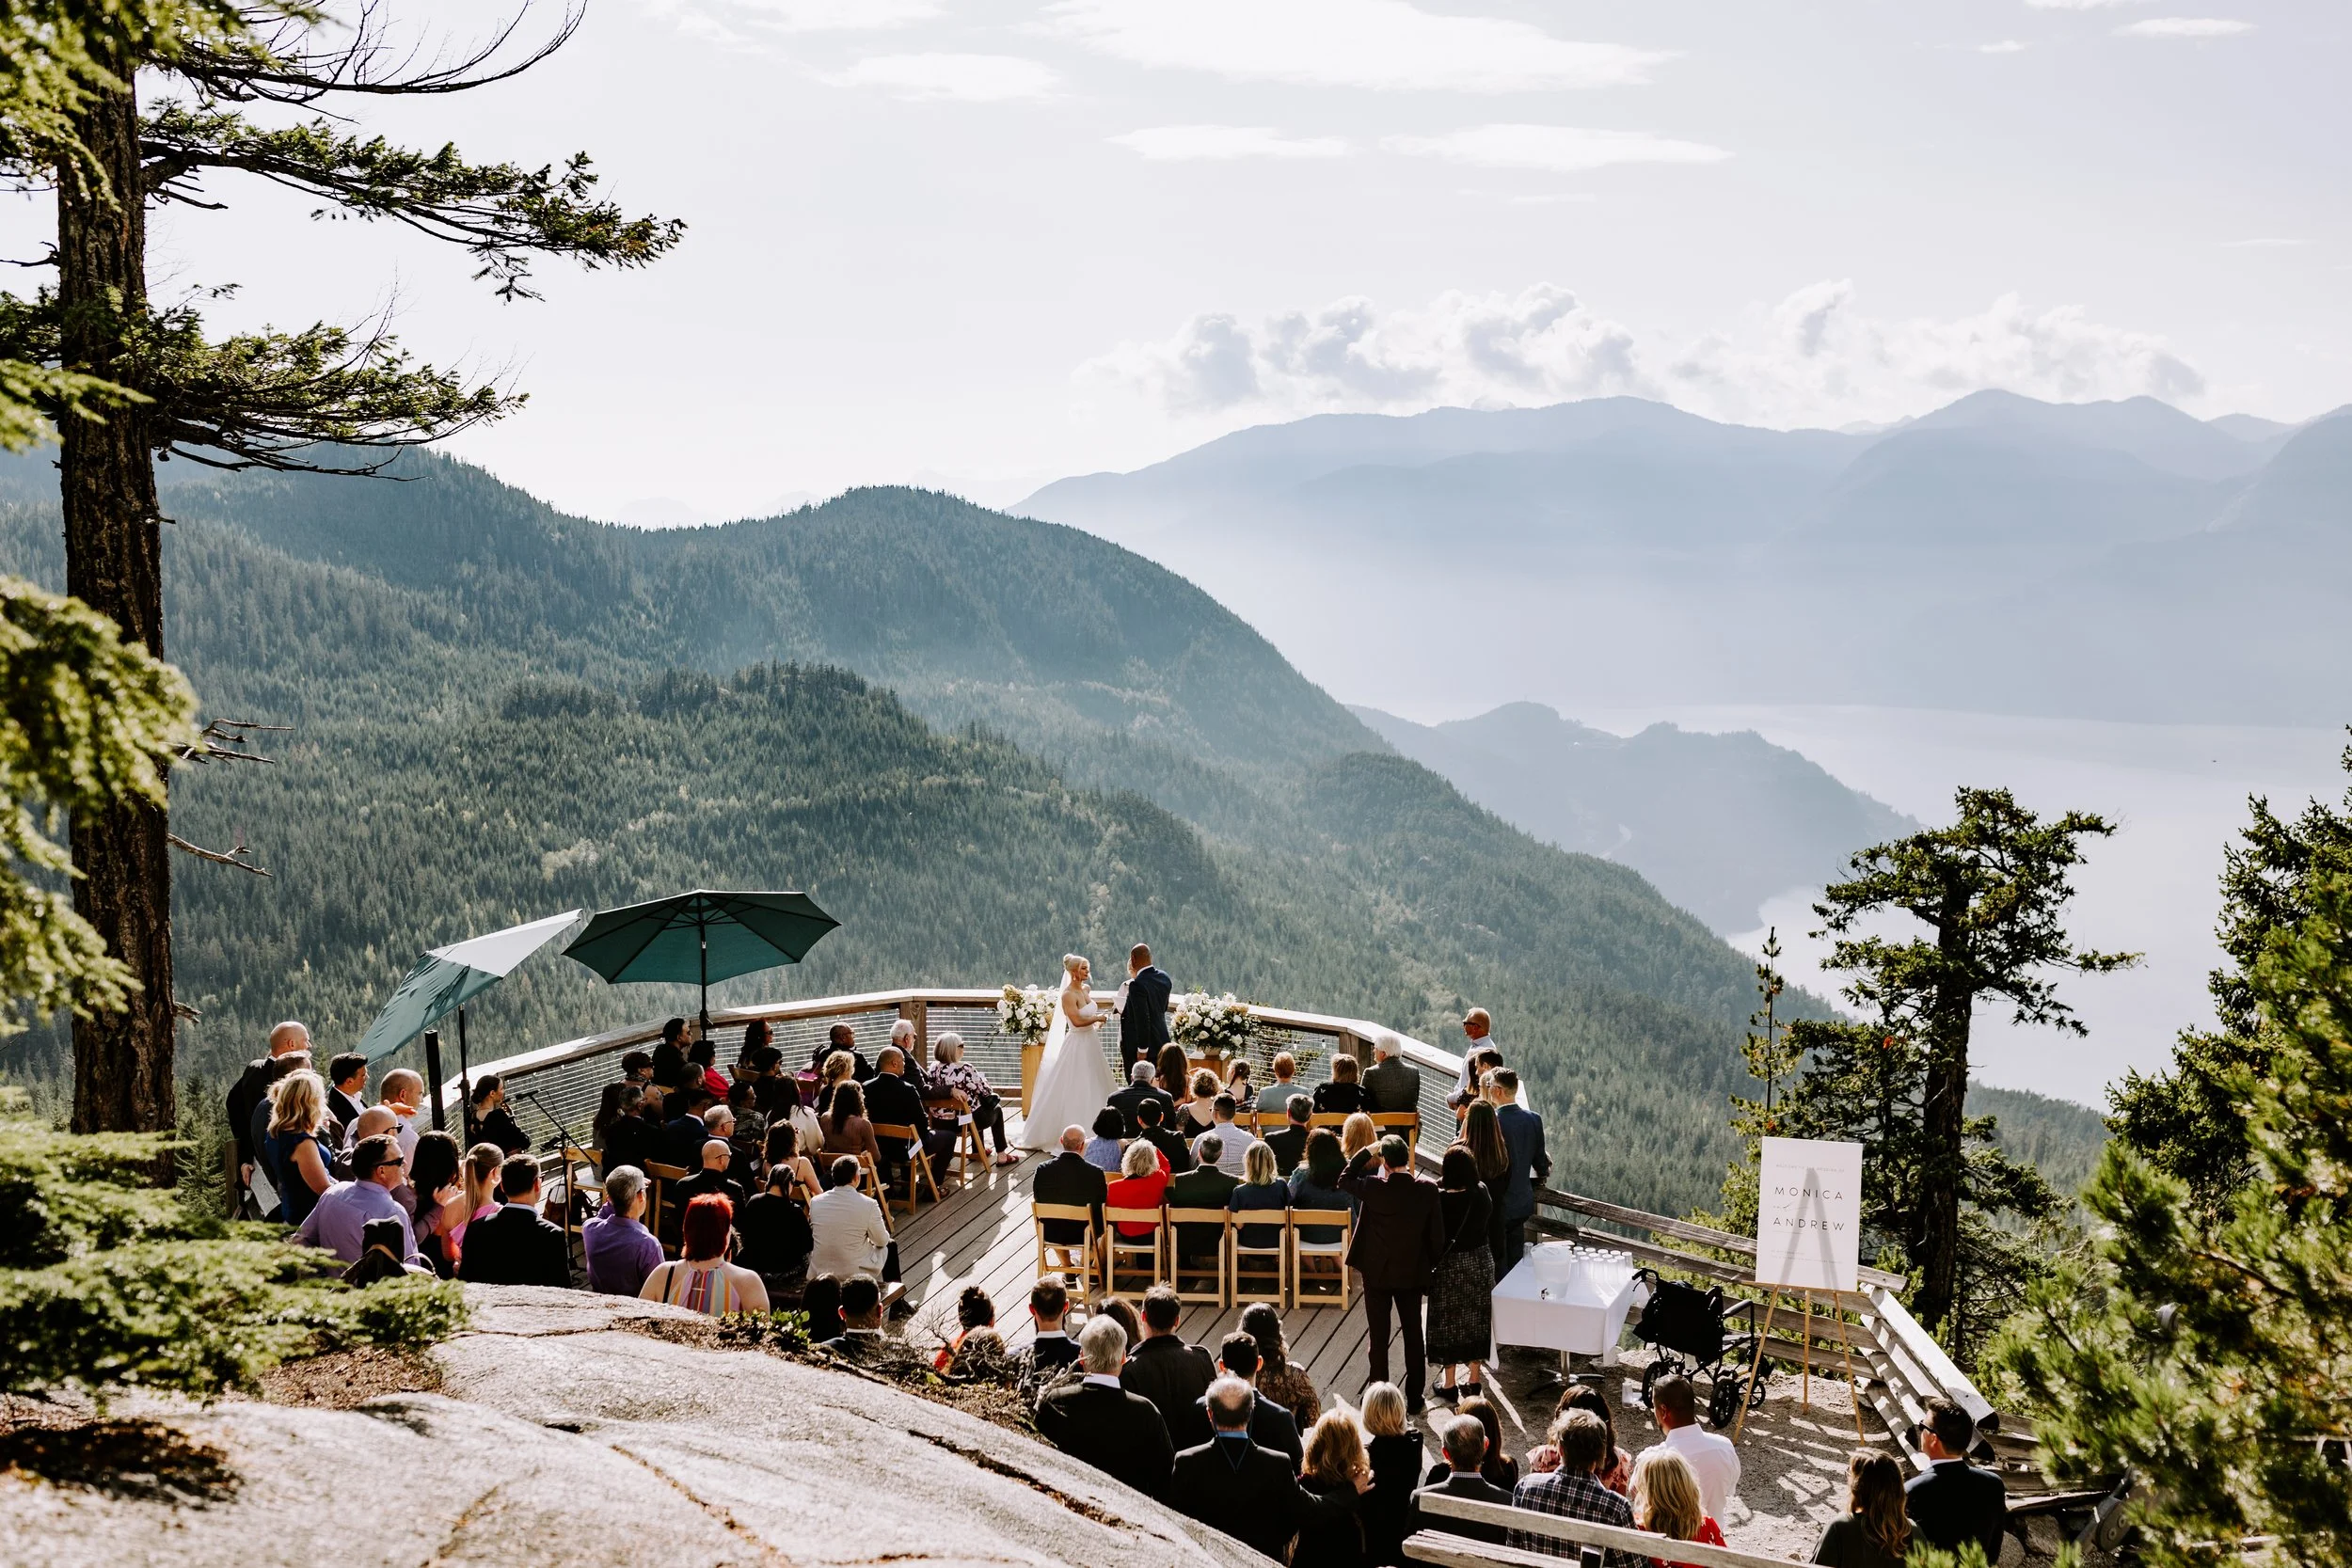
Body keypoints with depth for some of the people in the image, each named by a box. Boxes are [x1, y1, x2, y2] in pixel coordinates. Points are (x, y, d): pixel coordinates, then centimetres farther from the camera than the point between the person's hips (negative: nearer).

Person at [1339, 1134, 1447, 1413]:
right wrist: (1432, 1266, 9)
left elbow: (1344, 1180, 3)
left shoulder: (1373, 1188, -17)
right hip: (1413, 1274, 2)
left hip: (1377, 1273, -2)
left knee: (1379, 1337, 8)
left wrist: (1367, 1152, 2)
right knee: (1413, 1335, 13)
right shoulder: (1428, 1190, -12)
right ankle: (1414, 1397, 20)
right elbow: (1437, 1234, -5)